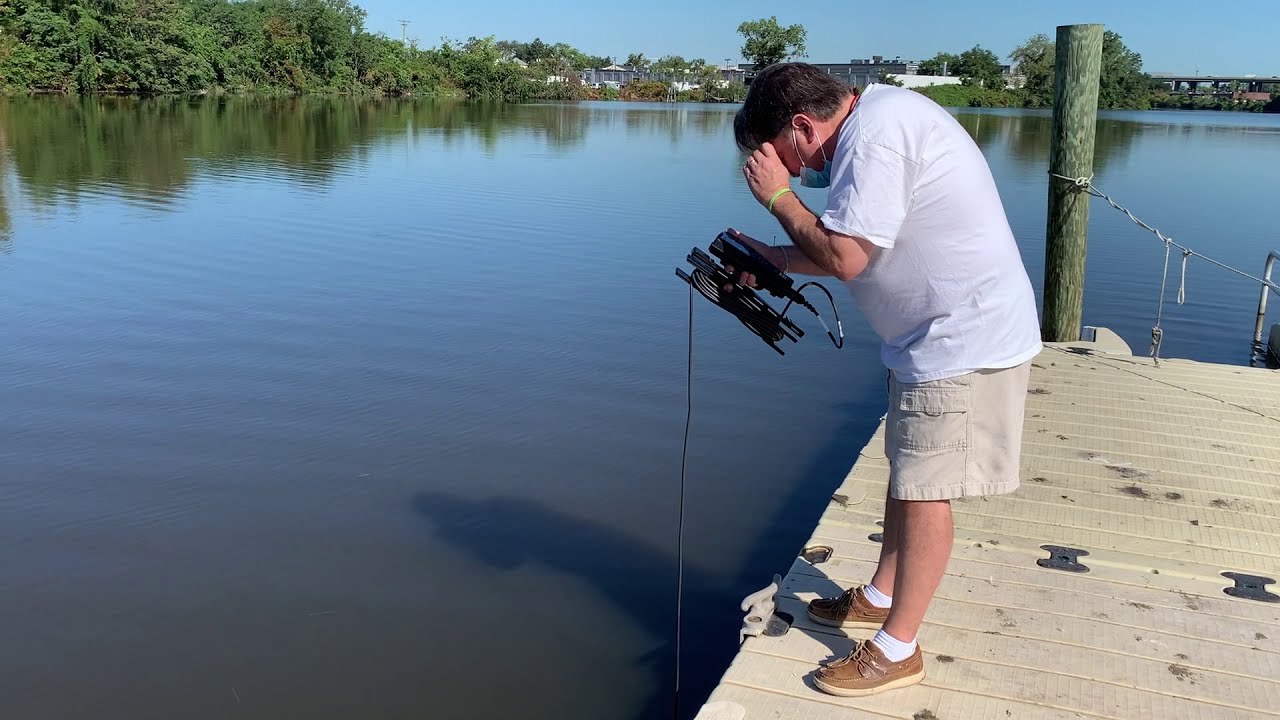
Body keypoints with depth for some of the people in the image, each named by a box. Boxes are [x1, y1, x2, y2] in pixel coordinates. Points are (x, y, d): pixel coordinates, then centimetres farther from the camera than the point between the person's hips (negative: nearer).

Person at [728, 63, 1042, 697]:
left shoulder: (874, 134, -22)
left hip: (963, 340, -11)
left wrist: (778, 197, -11)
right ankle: (881, 597, 36)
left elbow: (845, 258, -24)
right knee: (907, 469, 20)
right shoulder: (876, 118, 11)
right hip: (940, 332, 11)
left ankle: (896, 649, 11)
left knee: (924, 486, -2)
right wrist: (767, 258, 8)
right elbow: (854, 249, 15)